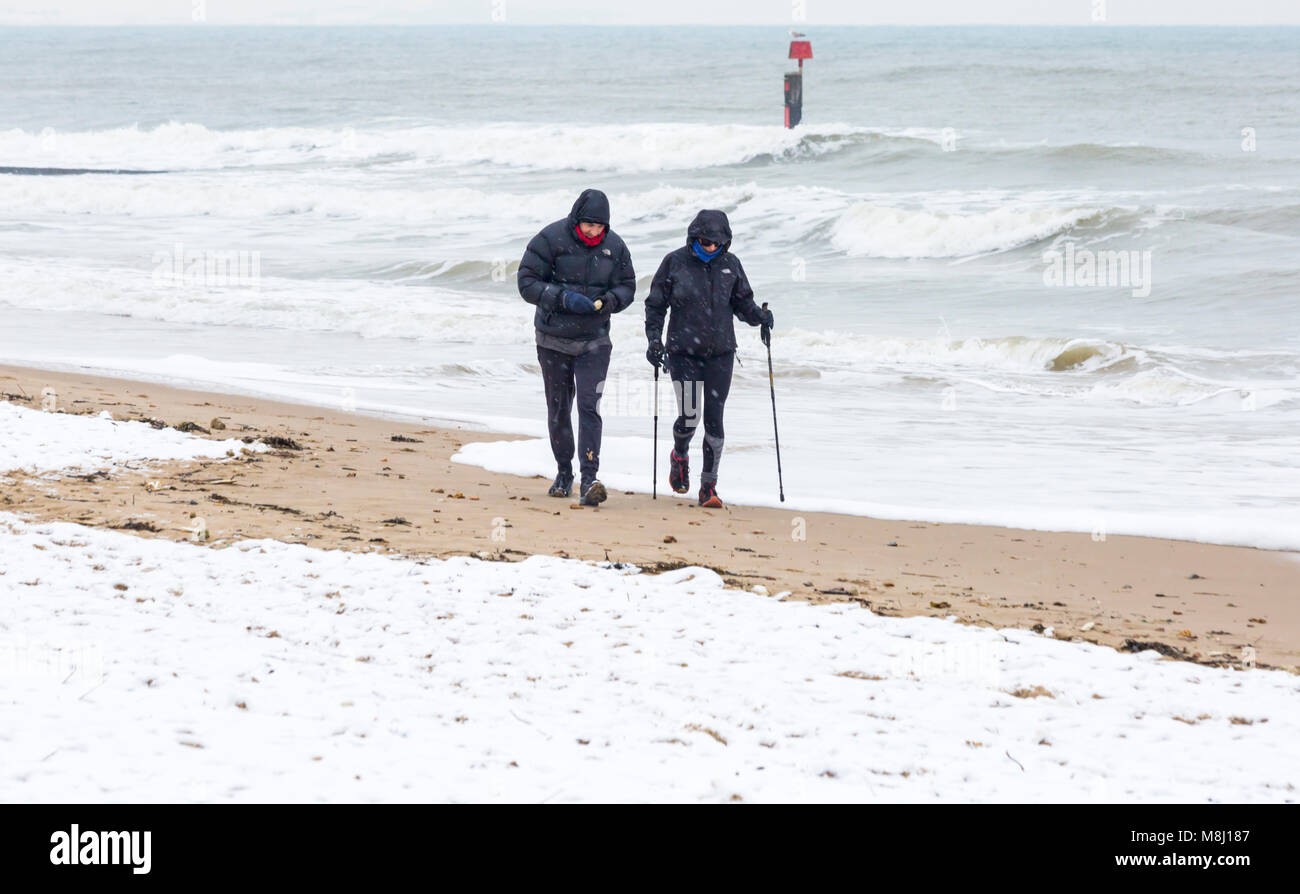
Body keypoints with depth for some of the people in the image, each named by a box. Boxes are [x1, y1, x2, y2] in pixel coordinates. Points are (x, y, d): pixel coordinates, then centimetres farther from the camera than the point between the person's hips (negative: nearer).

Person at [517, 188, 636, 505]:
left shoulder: (614, 247, -2)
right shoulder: (551, 239, -11)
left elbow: (627, 287, 9)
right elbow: (527, 282, -11)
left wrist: (607, 301, -14)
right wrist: (564, 298, -23)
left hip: (594, 340, 0)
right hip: (554, 339, 0)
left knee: (589, 407, -12)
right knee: (558, 407, 11)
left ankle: (589, 480, -17)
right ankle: (564, 472, 29)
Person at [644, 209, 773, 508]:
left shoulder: (730, 264, 4)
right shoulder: (675, 262, -3)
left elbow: (742, 302, 15)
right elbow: (656, 305, 3)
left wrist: (759, 316, -5)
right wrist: (654, 340, -8)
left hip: (720, 354, 2)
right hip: (684, 353, -2)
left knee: (714, 421, -3)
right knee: (689, 416, -9)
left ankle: (709, 486, 5)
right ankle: (679, 456, 25)